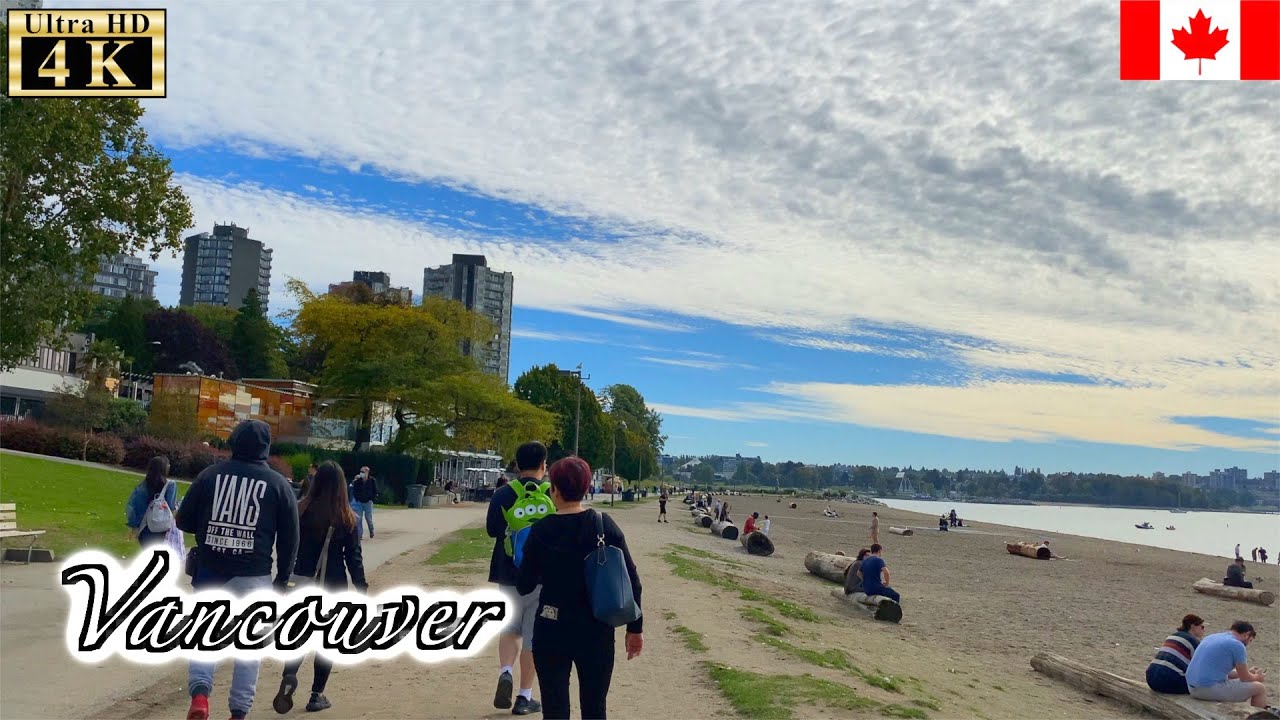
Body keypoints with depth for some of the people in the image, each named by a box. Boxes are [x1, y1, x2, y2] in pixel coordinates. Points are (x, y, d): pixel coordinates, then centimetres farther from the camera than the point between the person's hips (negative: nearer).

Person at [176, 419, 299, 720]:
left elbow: (183, 521, 6)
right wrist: (283, 579, 12)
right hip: (253, 577, -1)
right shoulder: (278, 483, -1)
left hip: (209, 572, 1)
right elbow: (289, 539, 2)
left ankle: (199, 691, -7)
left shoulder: (210, 474, 1)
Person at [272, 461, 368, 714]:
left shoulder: (300, 511, -6)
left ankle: (288, 677, -9)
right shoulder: (346, 518, -9)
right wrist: (362, 590, 1)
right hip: (333, 586, -1)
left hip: (302, 584, 1)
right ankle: (317, 696, 15)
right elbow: (353, 557, -6)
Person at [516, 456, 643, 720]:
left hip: (551, 629, -1)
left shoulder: (541, 531, -8)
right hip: (597, 631, 1)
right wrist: (635, 628, 3)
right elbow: (630, 581, -5)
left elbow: (525, 584, 0)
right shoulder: (605, 525, -6)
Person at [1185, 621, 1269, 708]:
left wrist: (1248, 672, 35)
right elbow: (1244, 678, -1)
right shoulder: (1237, 645, -8)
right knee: (1260, 688, 8)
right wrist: (1257, 677, 21)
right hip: (1212, 689, -9)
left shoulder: (1212, 637, 16)